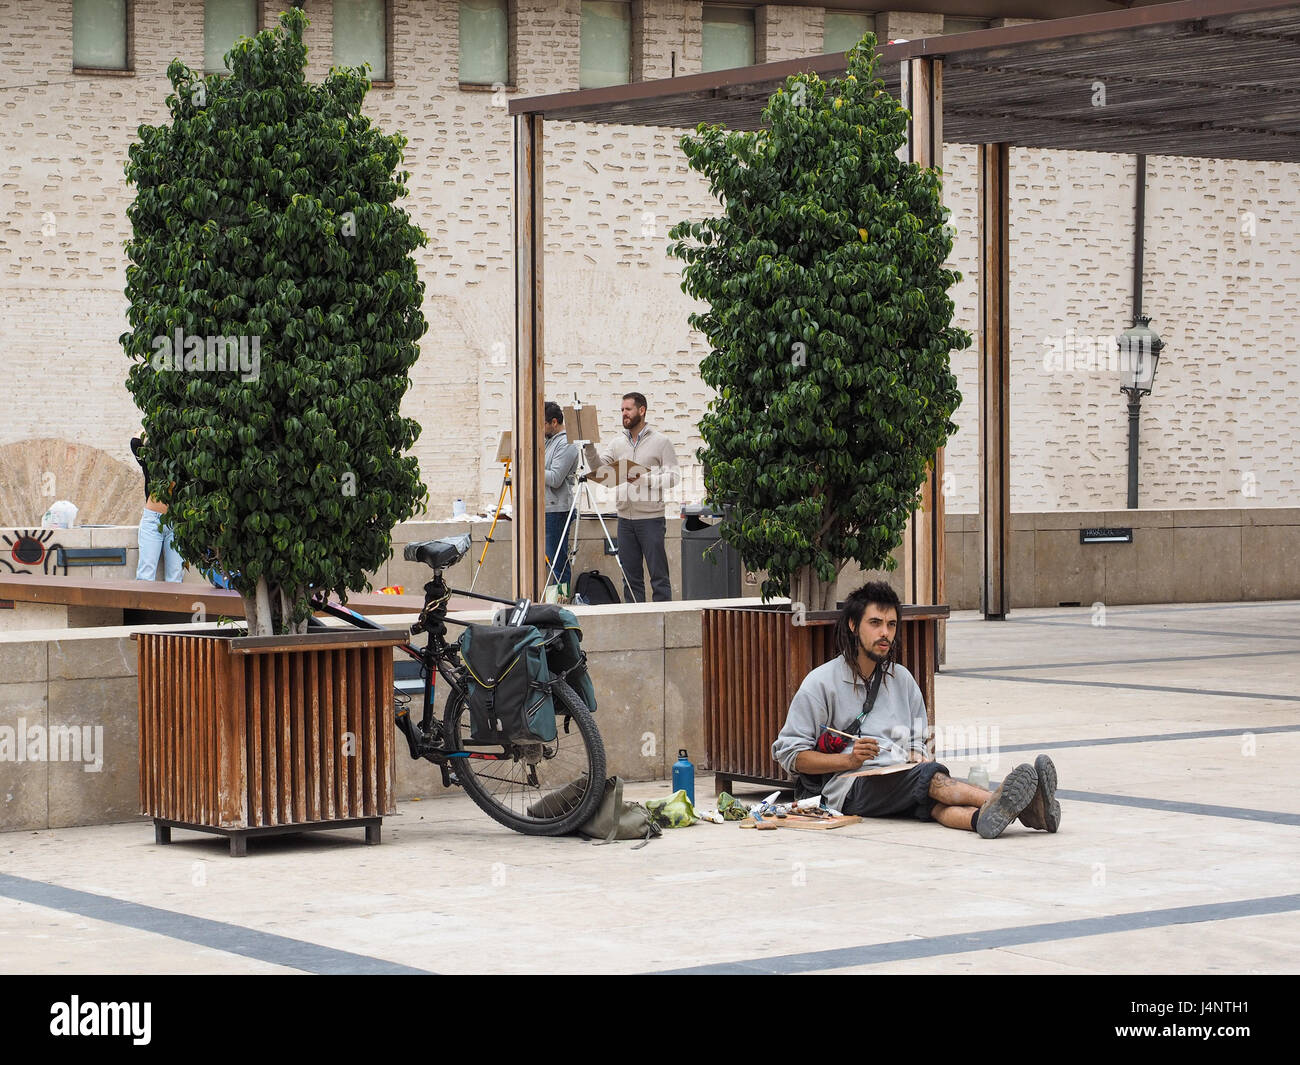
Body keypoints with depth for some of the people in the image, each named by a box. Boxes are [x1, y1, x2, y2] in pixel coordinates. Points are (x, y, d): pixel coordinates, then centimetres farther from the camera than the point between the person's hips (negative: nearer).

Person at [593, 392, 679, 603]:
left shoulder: (660, 442, -2)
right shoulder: (619, 443, 13)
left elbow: (673, 476, -7)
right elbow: (599, 466, 3)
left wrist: (643, 479, -18)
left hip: (651, 517, -5)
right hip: (625, 518, 5)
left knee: (658, 575, -4)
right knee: (631, 576, 9)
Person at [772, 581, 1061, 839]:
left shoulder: (902, 679, 22)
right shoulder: (821, 682, 4)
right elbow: (790, 755, 1)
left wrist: (918, 755, 0)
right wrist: (850, 759, -12)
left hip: (901, 778, 4)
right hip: (848, 786, -4)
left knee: (935, 802, -34)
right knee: (930, 777, -34)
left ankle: (984, 817, -68)